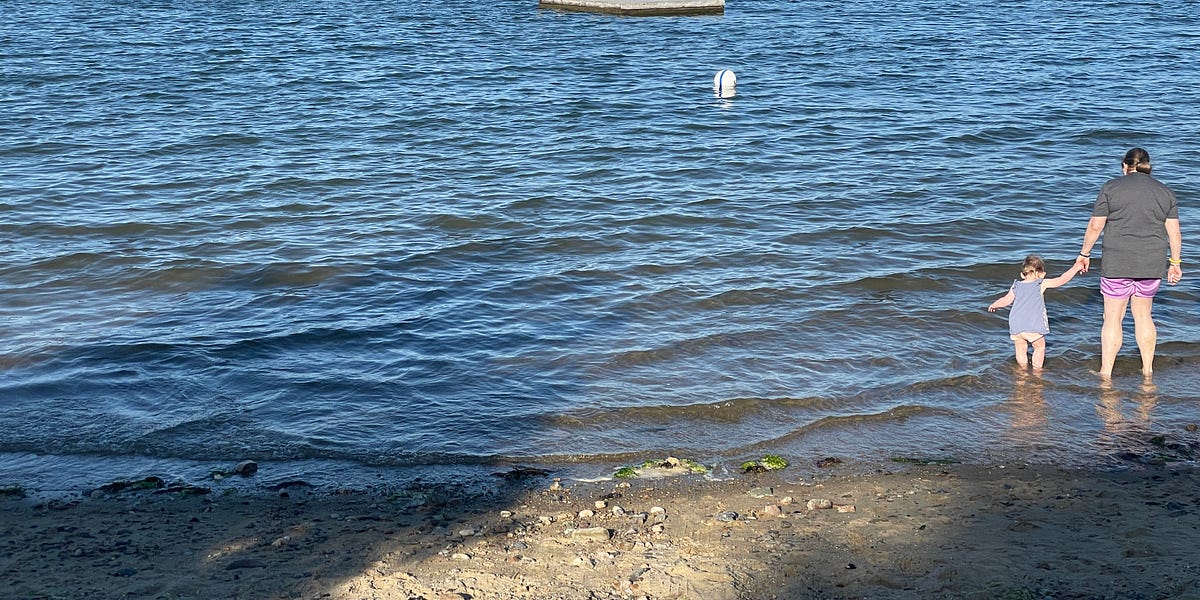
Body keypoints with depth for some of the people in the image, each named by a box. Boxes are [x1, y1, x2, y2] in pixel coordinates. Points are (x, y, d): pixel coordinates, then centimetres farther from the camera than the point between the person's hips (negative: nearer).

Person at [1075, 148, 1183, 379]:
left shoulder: (1111, 187, -4)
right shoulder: (1165, 192, 6)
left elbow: (1095, 226, -5)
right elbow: (1174, 232, 5)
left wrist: (1084, 253, 6)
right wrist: (1175, 262, 14)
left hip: (1117, 263, -3)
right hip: (1152, 264, 4)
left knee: (1113, 318, 4)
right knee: (1143, 315, 17)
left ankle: (1106, 373, 7)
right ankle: (1148, 371, 22)